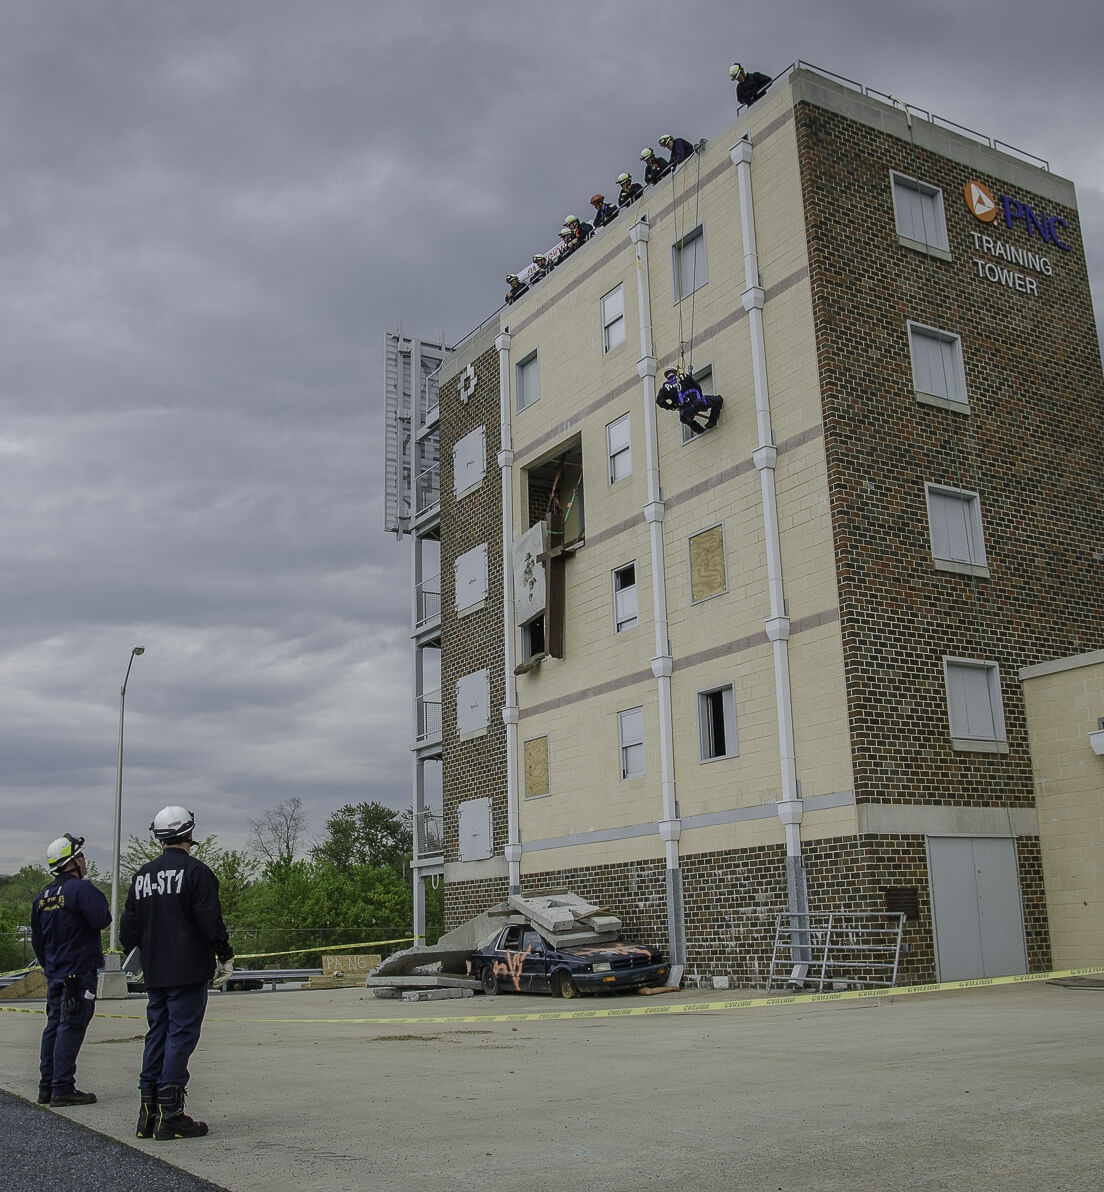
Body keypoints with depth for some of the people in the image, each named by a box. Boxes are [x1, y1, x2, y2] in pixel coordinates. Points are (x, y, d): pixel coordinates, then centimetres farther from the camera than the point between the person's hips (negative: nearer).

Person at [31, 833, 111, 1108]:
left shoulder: (43, 896, 12)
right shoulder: (81, 889, -14)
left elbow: (37, 939, 18)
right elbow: (101, 920, -23)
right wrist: (104, 906, -2)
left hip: (54, 974, 8)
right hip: (80, 973, -8)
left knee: (54, 1026, 13)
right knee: (71, 1027, -6)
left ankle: (47, 1087, 17)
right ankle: (63, 1089, -7)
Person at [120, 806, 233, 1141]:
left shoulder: (143, 874, 11)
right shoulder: (195, 871, -10)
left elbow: (128, 927, 15)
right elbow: (210, 921, -14)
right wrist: (225, 956, -3)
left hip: (154, 973, 7)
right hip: (188, 972, -6)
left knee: (157, 1035, 13)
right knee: (181, 1035, -4)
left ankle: (148, 1113, 16)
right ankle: (170, 1116, -5)